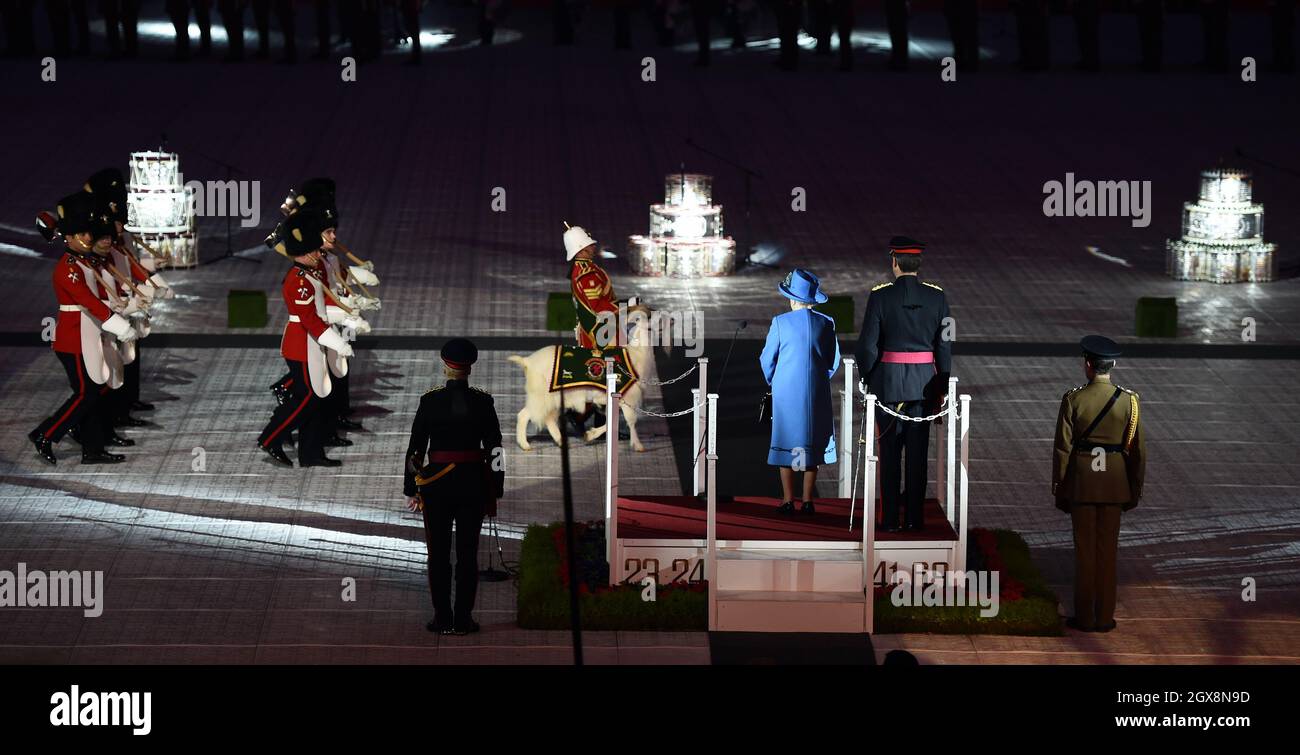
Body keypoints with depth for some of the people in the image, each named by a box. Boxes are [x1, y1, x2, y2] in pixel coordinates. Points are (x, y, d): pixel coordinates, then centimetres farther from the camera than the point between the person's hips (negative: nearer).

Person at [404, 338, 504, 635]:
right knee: (468, 553, 6)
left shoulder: (430, 401, -5)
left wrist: (411, 490, 4)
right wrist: (496, 492, 6)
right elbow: (495, 450, -1)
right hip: (473, 483, 1)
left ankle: (443, 619, 7)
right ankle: (463, 619, 7)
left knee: (438, 554, 6)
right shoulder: (483, 402, -3)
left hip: (436, 483, -1)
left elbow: (415, 448, -3)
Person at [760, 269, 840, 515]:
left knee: (786, 442, 6)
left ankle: (788, 500, 4)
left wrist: (773, 382, 18)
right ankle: (808, 501, 7)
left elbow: (767, 359, -1)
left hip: (786, 392, -1)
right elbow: (833, 361, 5)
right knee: (812, 445, 9)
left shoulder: (780, 322, -8)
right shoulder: (826, 323, -3)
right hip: (817, 394, 1)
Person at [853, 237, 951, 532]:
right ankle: (914, 518, 10)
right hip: (924, 382, 2)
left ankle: (890, 519, 4)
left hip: (888, 382, -2)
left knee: (890, 452, 4)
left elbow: (867, 344, -9)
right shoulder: (936, 296, -1)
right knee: (918, 452, 7)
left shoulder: (880, 296, -9)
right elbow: (945, 344, 1)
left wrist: (868, 380, 5)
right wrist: (942, 387, 9)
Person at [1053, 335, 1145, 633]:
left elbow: (1062, 447, -8)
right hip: (1114, 483, 1)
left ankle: (1085, 617, 10)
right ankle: (1105, 617, 13)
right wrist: (1135, 491, 9)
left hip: (1081, 482, -1)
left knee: (1084, 549, 6)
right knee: (1108, 550, 10)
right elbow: (1138, 449, -1)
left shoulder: (1073, 399, -10)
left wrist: (1059, 489, 2)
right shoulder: (1128, 400, -5)